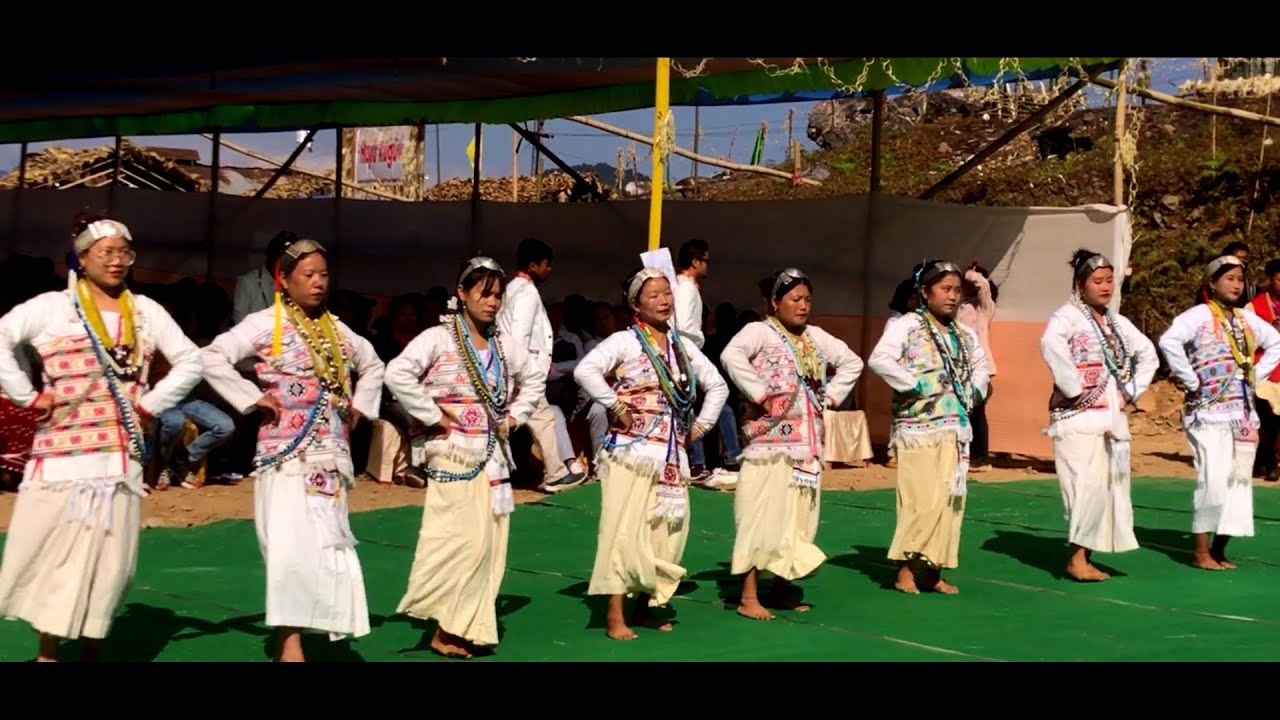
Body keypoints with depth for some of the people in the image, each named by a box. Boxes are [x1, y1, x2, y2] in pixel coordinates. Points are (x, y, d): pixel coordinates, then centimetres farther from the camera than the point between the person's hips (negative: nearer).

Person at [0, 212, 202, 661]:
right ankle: (47, 649, 10)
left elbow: (191, 361, 12)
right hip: (62, 452, -3)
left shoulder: (146, 312, 10)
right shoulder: (52, 307, 0)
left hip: (120, 456, 3)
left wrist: (151, 405, 2)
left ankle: (90, 649, 14)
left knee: (107, 555, 4)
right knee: (52, 548, -1)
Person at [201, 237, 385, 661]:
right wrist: (253, 399, -15)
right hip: (288, 456, -6)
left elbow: (373, 366, 31)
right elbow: (212, 358, -15)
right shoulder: (267, 323, -5)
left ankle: (291, 637, 16)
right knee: (292, 547, -15)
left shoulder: (337, 330, 14)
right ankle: (290, 645, -11)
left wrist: (359, 406, 16)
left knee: (328, 547, 6)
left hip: (331, 458, 6)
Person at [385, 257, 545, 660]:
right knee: (460, 541, -10)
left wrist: (516, 416, 12)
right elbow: (397, 375, -21)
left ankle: (473, 627, 15)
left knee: (489, 544, 6)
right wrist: (433, 417, -17)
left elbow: (534, 378, 26)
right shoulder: (438, 339, -9)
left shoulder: (504, 344, 10)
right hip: (455, 455, -6)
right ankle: (447, 630, 1)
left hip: (494, 455, 6)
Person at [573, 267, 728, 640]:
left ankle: (645, 607, 23)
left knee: (668, 532, 9)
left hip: (672, 455, 6)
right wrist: (616, 406, -20)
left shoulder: (683, 346, 12)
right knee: (625, 530, -7)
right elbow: (585, 371, -23)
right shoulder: (624, 341, -7)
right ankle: (615, 616, -3)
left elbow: (717, 385, 22)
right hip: (632, 451, -6)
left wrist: (703, 422, 10)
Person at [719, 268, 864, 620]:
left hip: (807, 445, 7)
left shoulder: (816, 337, 15)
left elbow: (852, 362, 26)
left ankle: (782, 588, 20)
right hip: (770, 442, -7)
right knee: (763, 517, -7)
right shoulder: (760, 331, -6)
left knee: (798, 517, 10)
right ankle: (749, 597, -3)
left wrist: (832, 396, 12)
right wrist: (759, 393, -23)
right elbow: (731, 356, -26)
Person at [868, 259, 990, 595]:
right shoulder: (906, 326, -8)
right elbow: (879, 360, -22)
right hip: (919, 427, -7)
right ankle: (906, 569, -1)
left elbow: (980, 363, 32)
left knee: (950, 500, 7)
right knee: (922, 501, -11)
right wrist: (915, 385, -20)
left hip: (956, 428, 7)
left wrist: (975, 390, 14)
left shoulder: (965, 334, 14)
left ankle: (934, 571, 14)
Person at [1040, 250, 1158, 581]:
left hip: (1113, 417, 7)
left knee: (1111, 485, 6)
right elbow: (1050, 345, -28)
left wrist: (1132, 390, 12)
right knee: (1088, 485, -15)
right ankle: (1077, 557, -7)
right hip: (1079, 418, -7)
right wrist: (1073, 389, -24)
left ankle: (1086, 557, 13)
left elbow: (1148, 355, 26)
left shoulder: (1118, 322, 15)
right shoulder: (1068, 316, -7)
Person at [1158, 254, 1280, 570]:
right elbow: (1169, 341, -24)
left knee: (1239, 481, 6)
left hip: (1244, 414, 7)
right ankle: (1201, 552, -1)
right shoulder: (1200, 315, -8)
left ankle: (1219, 549, 15)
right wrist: (1190, 381, -19)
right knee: (1213, 481, -10)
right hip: (1210, 413, -7)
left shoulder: (1247, 319, 13)